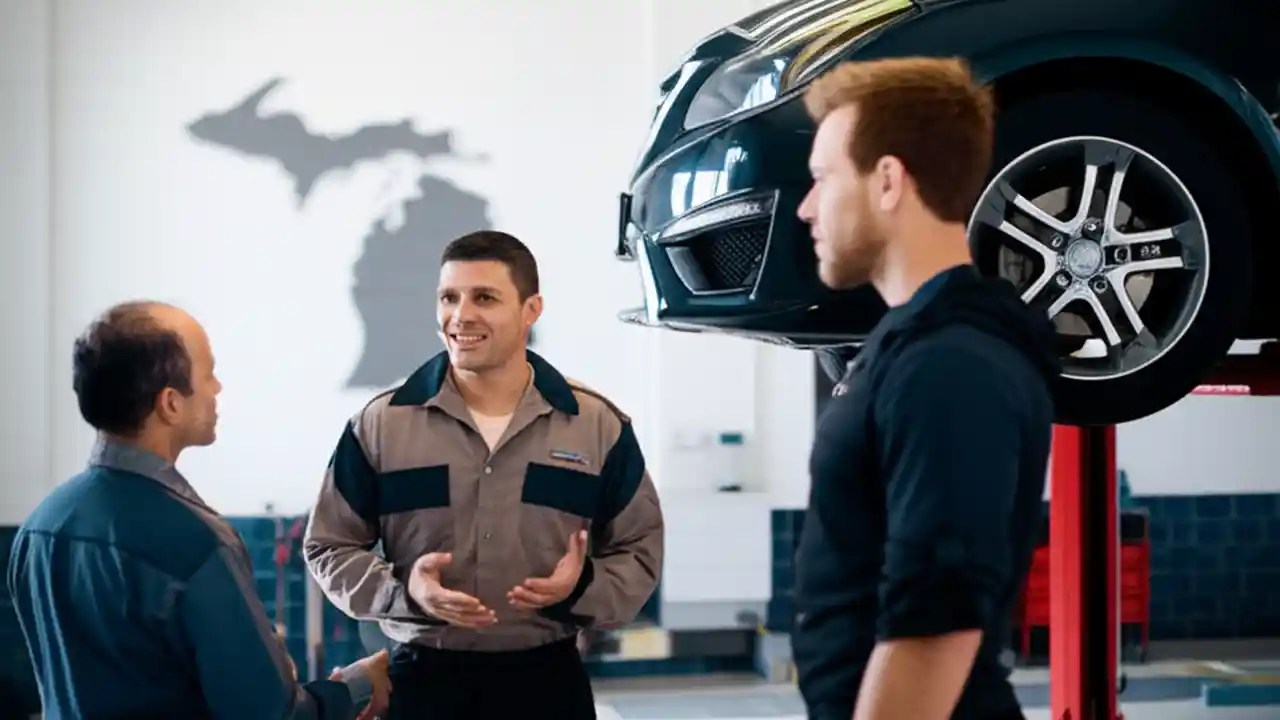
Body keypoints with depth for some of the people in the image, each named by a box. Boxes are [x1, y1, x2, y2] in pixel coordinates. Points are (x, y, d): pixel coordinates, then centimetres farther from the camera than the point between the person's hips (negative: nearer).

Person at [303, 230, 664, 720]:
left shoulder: (599, 426, 1)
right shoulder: (379, 424, -1)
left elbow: (639, 549, 8)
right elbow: (329, 546, 5)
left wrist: (584, 587, -14)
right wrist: (403, 589, -15)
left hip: (547, 680, 1)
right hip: (423, 680, 0)